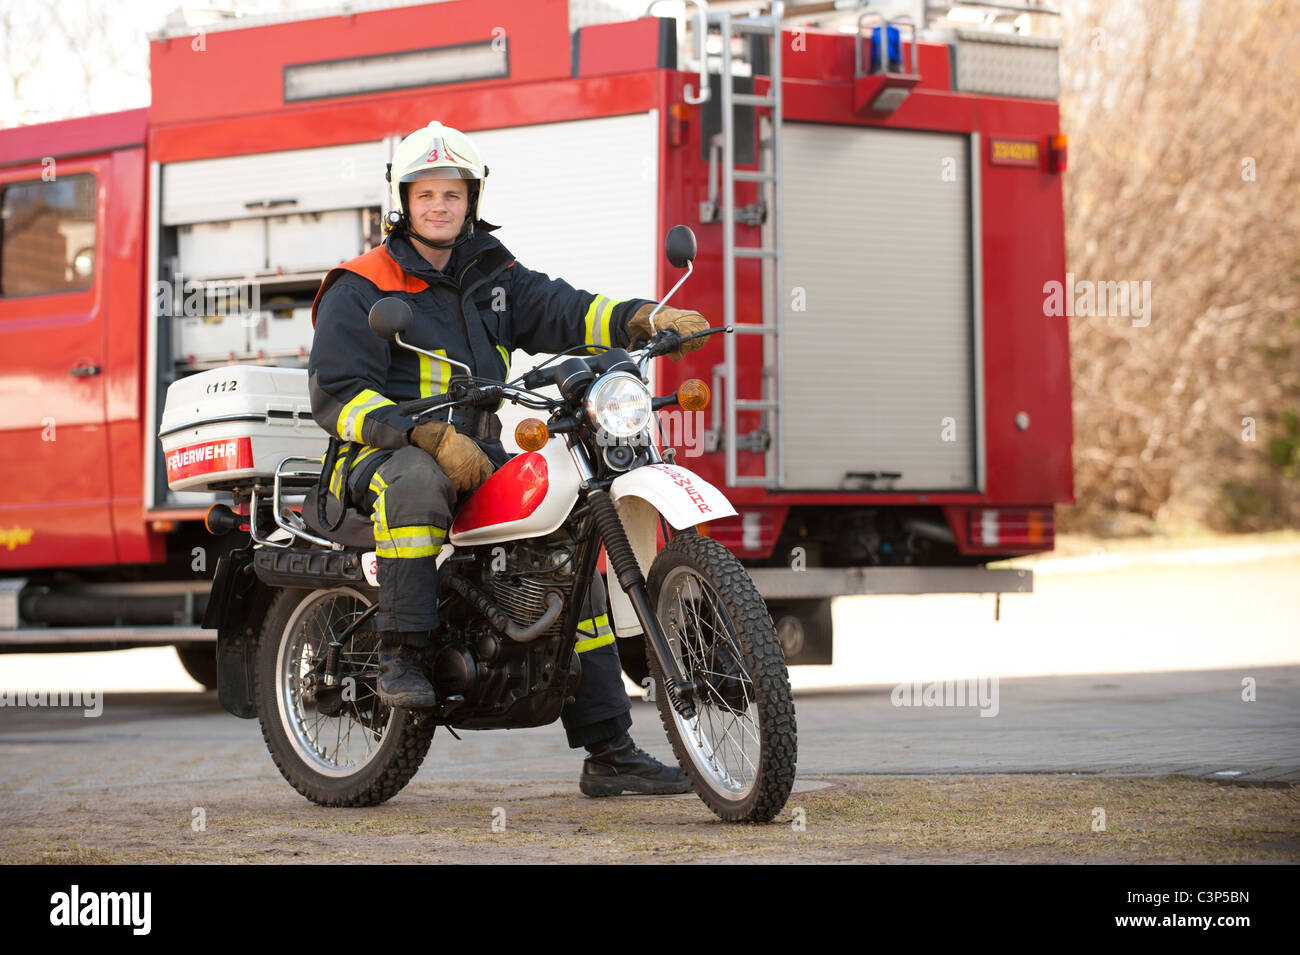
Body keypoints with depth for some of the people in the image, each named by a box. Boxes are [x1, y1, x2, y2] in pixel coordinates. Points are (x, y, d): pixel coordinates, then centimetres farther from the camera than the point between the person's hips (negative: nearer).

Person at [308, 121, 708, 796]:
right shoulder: (359, 290, -4)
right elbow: (338, 393, -14)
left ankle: (609, 752, 3)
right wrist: (431, 435, -27)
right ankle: (399, 656, -36)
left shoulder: (491, 276, 16)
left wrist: (646, 319, -17)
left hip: (478, 455, 7)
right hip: (383, 459, -6)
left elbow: (561, 310, 3)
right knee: (417, 480, -42)